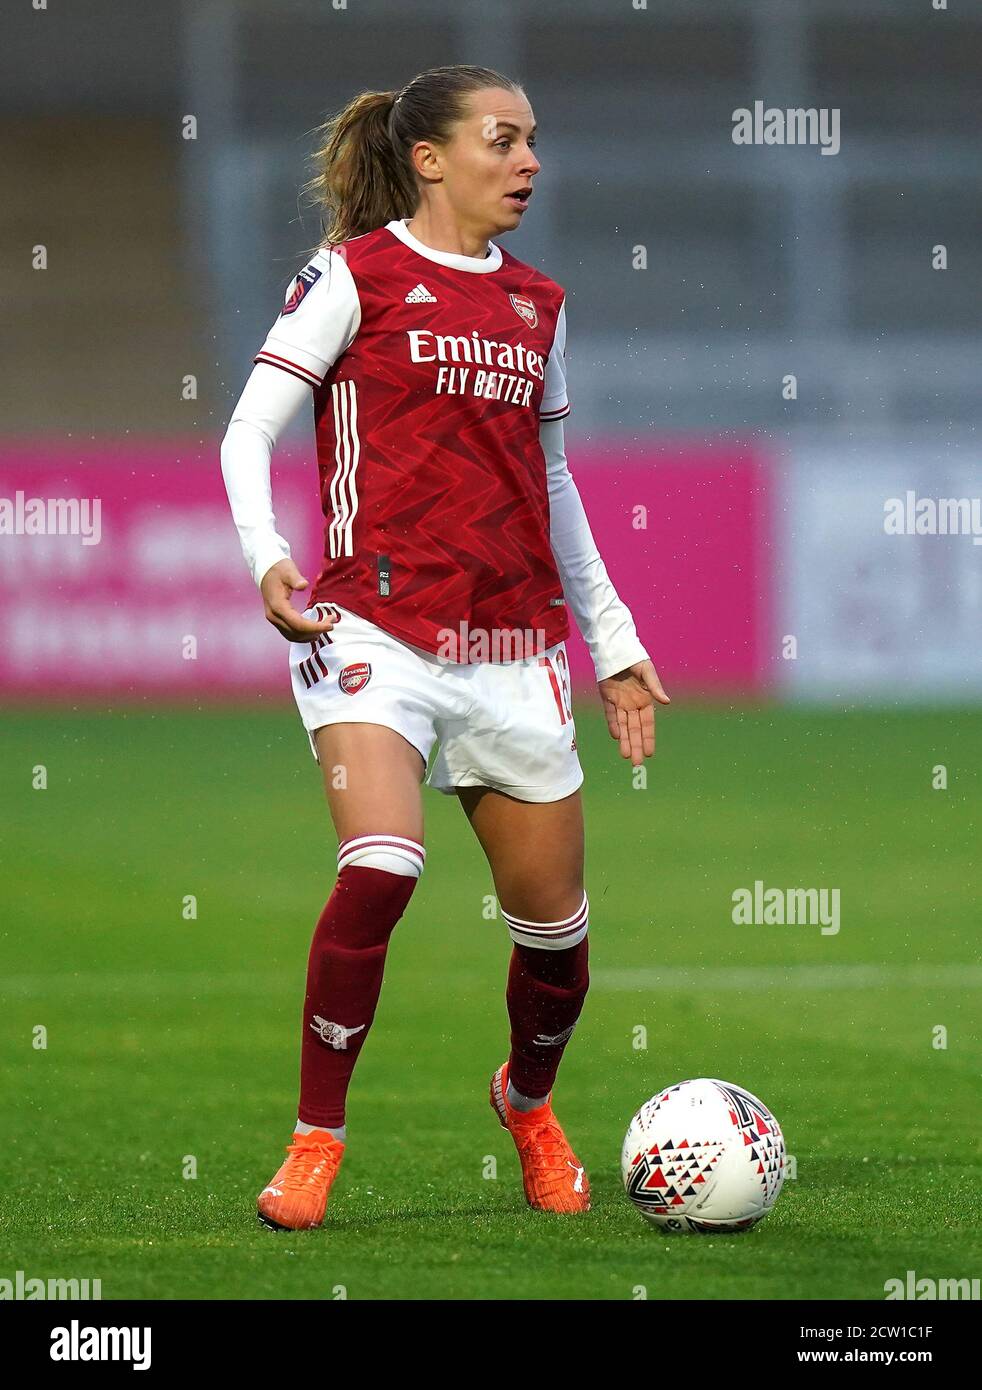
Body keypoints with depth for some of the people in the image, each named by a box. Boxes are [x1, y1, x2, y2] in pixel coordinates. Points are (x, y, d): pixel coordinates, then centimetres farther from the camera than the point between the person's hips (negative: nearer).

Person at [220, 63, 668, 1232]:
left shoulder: (537, 305, 16)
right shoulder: (356, 274, 0)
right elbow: (249, 428, -3)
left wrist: (613, 641, 23)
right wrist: (266, 557, -21)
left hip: (516, 643, 5)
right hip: (380, 628, -5)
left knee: (555, 925, 6)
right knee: (381, 871, -26)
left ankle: (528, 1102, 37)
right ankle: (314, 1142, -12)